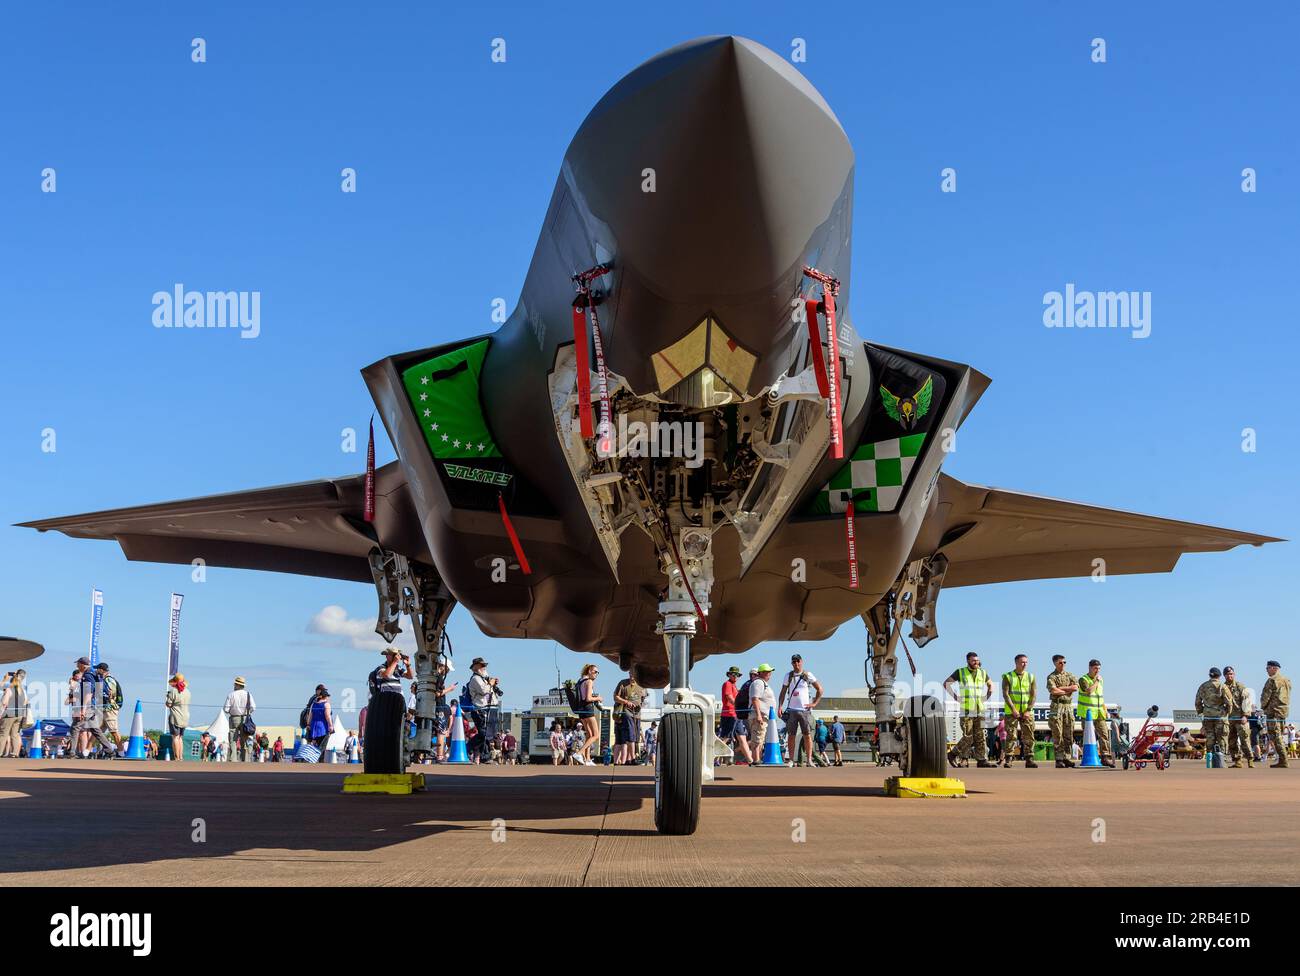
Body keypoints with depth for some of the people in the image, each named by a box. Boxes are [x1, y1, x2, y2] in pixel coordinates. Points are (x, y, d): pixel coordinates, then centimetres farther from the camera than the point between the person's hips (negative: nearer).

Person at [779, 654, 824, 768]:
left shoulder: (808, 675, 5)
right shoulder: (788, 676, 9)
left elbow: (819, 689, 9)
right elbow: (783, 693, 11)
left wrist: (815, 703, 1)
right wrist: (779, 707, 0)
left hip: (805, 710, -1)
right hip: (791, 710, 1)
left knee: (807, 735, -5)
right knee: (791, 736, 1)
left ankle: (809, 760, -4)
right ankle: (791, 760, 5)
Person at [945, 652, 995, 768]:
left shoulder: (983, 673, 10)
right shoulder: (960, 672, -1)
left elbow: (990, 685, 28)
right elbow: (946, 684, 2)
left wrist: (986, 697, 12)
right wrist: (955, 697, -5)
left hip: (980, 710, 4)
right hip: (966, 710, -4)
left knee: (980, 736, 0)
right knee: (968, 737, -6)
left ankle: (982, 760, 3)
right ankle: (953, 754, 10)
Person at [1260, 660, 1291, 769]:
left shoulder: (1272, 680, -11)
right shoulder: (1287, 680, 15)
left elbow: (1265, 696, -10)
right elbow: (1287, 696, 18)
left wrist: (1263, 707, 6)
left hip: (1274, 711, -8)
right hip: (1285, 710, 8)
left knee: (1276, 736, -8)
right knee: (1281, 736, 14)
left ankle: (1283, 761, -13)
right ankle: (1282, 760, 13)